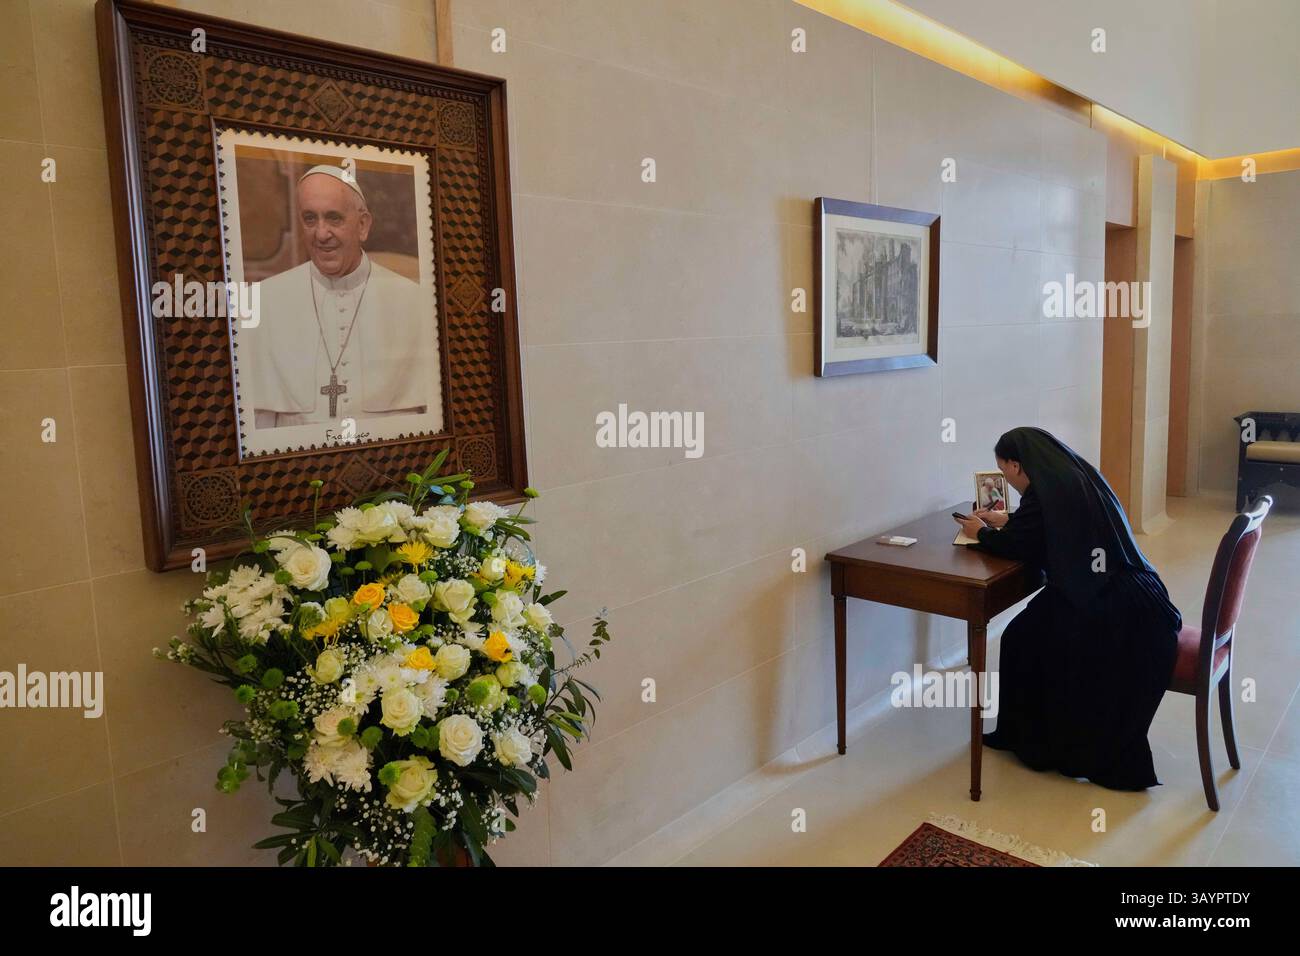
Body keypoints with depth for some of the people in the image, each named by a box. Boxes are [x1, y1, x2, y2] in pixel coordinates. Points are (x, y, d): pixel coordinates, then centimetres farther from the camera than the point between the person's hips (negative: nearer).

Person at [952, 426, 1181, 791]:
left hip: (1117, 611, -8)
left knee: (1024, 638, 9)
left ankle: (1033, 739, 23)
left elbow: (1012, 545, -8)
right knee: (1037, 628, 19)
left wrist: (980, 533, 11)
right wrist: (1006, 520, 32)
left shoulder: (1045, 490, -13)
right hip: (1134, 599, 8)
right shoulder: (1076, 475, 12)